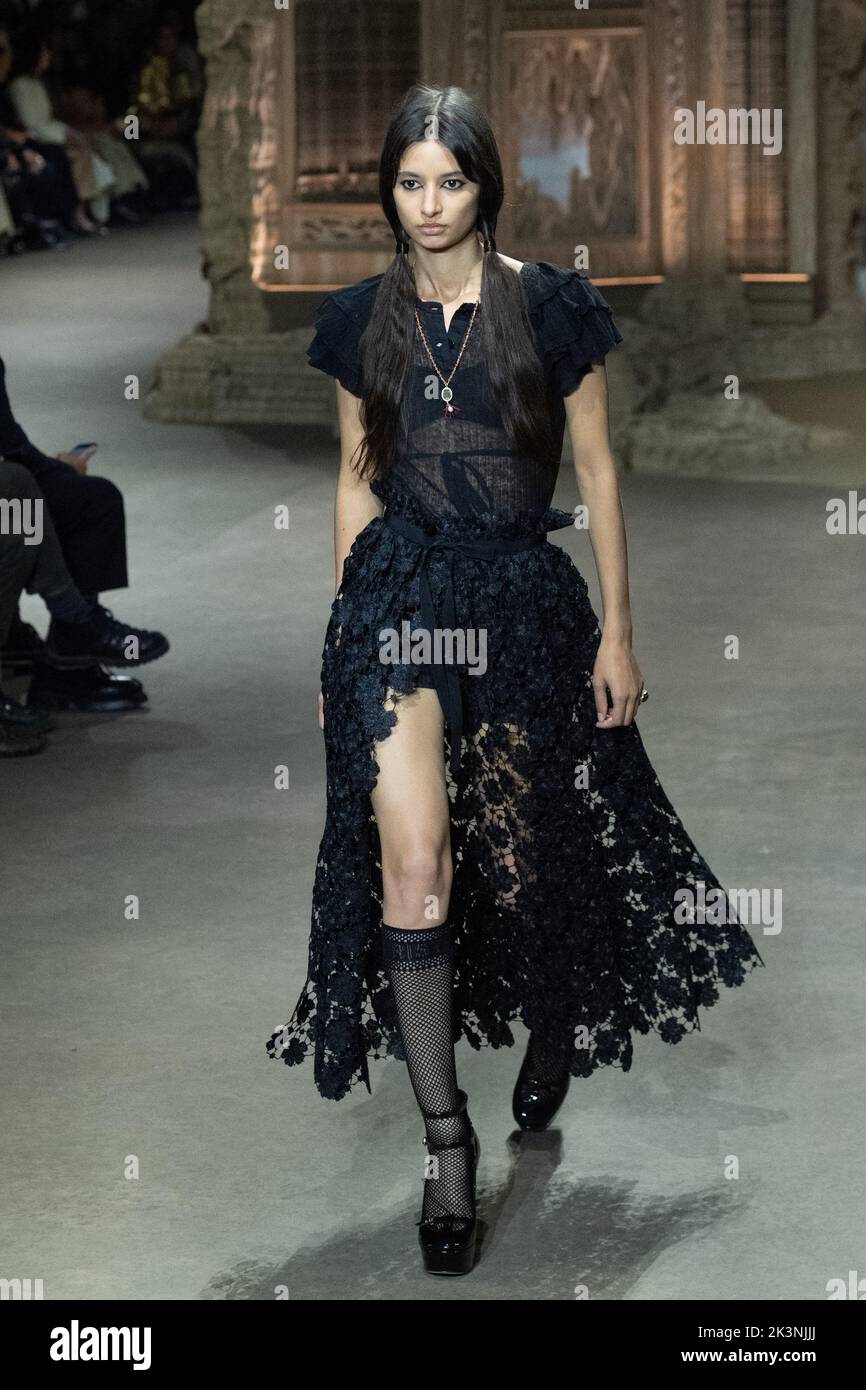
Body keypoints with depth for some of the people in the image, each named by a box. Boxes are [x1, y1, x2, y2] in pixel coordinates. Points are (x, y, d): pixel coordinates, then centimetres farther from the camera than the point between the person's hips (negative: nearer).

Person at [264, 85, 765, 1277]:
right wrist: (343, 636, 13)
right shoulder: (362, 318, 6)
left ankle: (557, 1034, 42)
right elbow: (356, 482, 13)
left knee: (525, 850, 9)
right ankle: (446, 1138, -9)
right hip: (396, 591, 1)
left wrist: (617, 631, 0)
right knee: (412, 856, -14)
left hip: (523, 596, -1)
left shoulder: (553, 306, -2)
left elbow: (597, 471, 2)